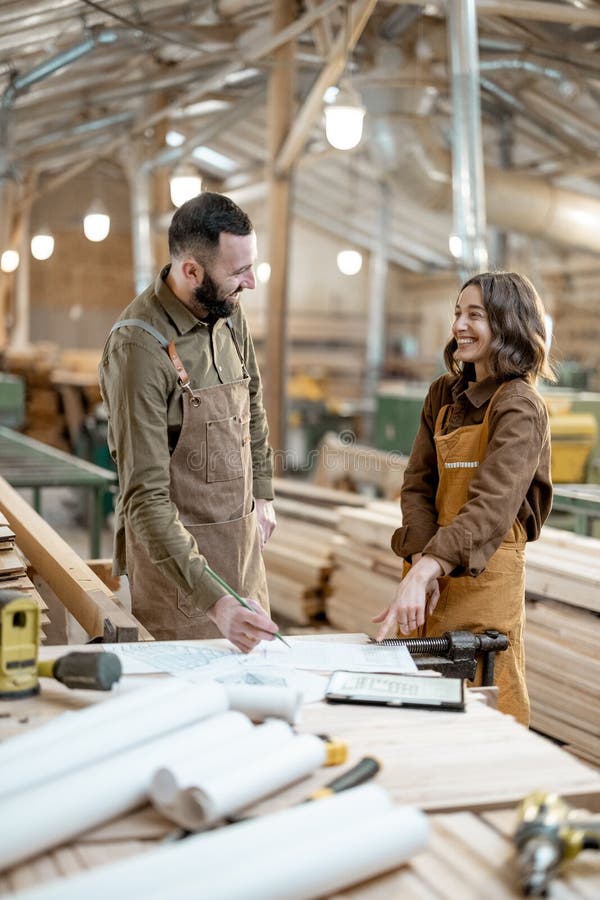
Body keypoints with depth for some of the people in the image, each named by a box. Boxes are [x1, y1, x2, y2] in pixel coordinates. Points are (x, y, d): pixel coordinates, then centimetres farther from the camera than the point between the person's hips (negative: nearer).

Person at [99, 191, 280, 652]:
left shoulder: (230, 314, 0)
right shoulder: (139, 347, -24)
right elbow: (145, 498, -28)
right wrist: (212, 600, -34)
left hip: (243, 540, 7)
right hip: (175, 550, -7)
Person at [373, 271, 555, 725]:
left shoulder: (520, 407, -13)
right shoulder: (444, 394, 8)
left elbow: (491, 506, -25)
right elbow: (418, 484, 5)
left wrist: (422, 573, -35)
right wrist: (420, 561, -12)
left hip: (485, 574, -6)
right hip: (431, 568, 6)